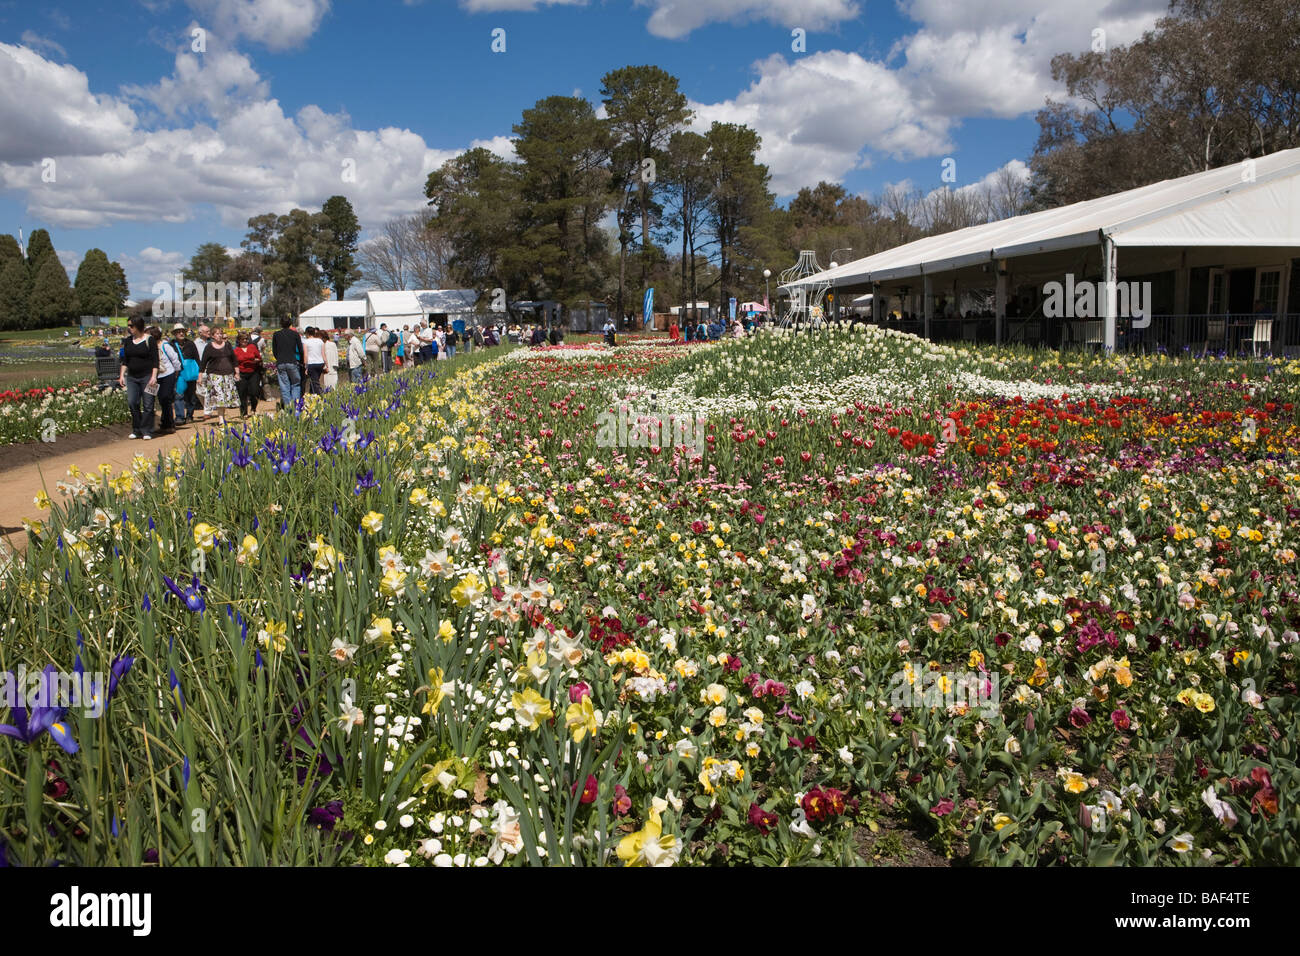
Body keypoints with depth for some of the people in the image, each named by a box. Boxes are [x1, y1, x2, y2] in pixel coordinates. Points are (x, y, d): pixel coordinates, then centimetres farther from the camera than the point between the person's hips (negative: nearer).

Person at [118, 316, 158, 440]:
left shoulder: (149, 340, -6)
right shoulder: (128, 341, 10)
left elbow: (155, 360, -8)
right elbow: (125, 360, 17)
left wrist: (154, 377, -15)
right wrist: (122, 375, 10)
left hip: (147, 376, -5)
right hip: (132, 377, 5)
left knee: (148, 405, -2)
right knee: (132, 403, -1)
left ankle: (147, 431, 6)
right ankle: (137, 430, 12)